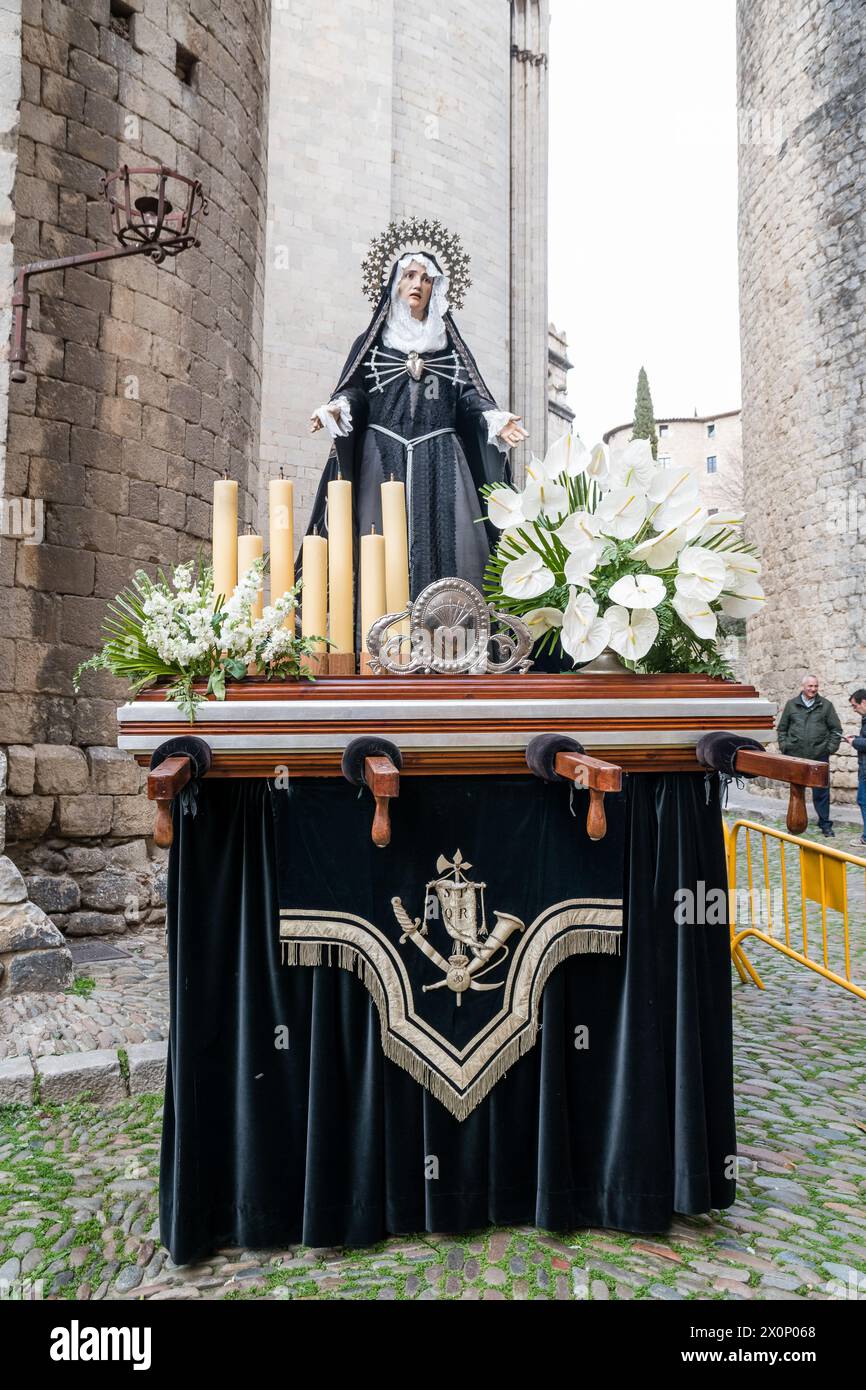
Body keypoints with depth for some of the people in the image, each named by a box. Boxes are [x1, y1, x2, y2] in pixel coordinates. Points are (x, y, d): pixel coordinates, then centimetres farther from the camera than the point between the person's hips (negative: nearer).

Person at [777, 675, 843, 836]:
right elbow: (782, 728, 12)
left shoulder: (826, 705, 4)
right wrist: (784, 746, 2)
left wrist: (830, 748, -3)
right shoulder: (791, 705, 6)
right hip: (795, 756, 1)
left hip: (819, 756, -1)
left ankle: (825, 824, 12)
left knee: (821, 791, 1)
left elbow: (836, 730, 6)